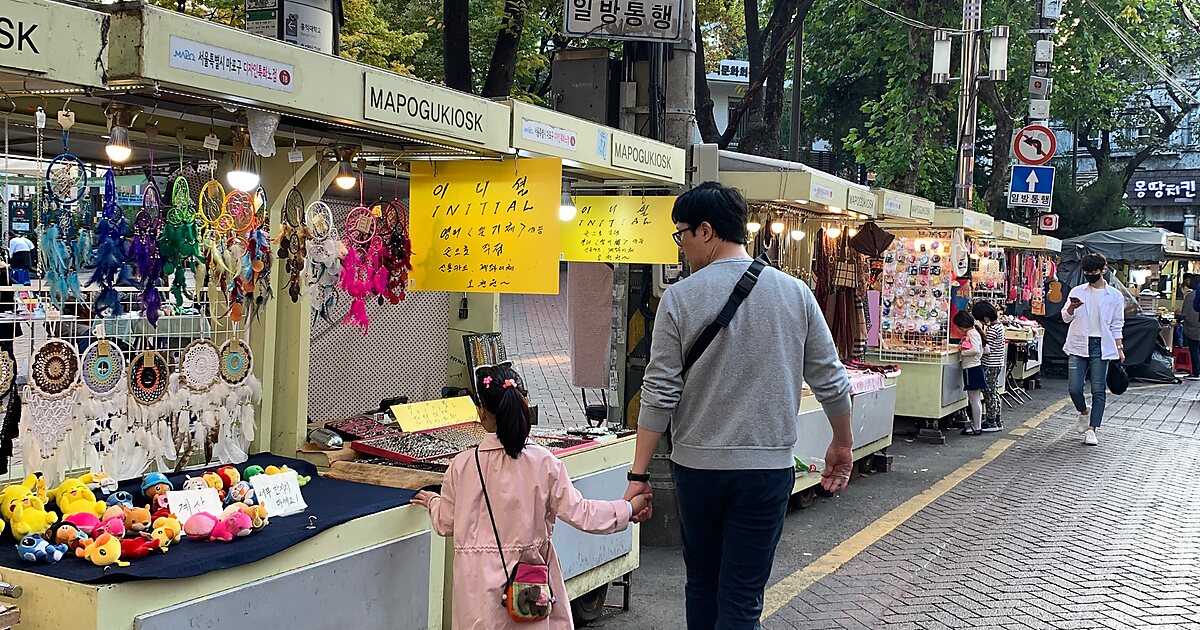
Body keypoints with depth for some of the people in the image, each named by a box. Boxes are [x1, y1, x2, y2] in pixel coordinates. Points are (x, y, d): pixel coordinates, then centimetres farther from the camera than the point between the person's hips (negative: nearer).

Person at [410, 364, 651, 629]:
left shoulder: (462, 465, -7)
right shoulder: (543, 462, -9)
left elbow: (445, 524, 5)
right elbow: (579, 513, -7)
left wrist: (432, 501, 27)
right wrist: (628, 508, 6)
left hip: (480, 582, 0)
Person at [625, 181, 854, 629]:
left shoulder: (680, 298, -7)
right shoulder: (795, 293, -1)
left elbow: (660, 393, -8)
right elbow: (830, 381, 4)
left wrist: (639, 475, -3)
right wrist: (842, 443, 21)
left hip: (697, 466, 0)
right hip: (768, 466, 0)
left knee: (702, 584, 18)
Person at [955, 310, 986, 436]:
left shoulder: (972, 333, -15)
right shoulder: (970, 333, 14)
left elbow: (976, 350, -26)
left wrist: (962, 352, -15)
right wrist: (961, 348, 6)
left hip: (972, 369, -10)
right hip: (971, 368, 10)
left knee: (974, 400, -4)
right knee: (975, 400, 15)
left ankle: (977, 428, 1)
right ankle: (976, 424, 22)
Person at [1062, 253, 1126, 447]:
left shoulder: (1114, 296, 4)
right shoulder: (1077, 292, 7)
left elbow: (1116, 326, 8)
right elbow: (1066, 318, 7)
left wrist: (1119, 347, 1)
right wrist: (1072, 307, -14)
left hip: (1101, 346, -1)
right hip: (1078, 345, 1)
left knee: (1098, 390, -2)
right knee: (1074, 388, -4)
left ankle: (1091, 429, 3)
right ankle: (1083, 413, 25)